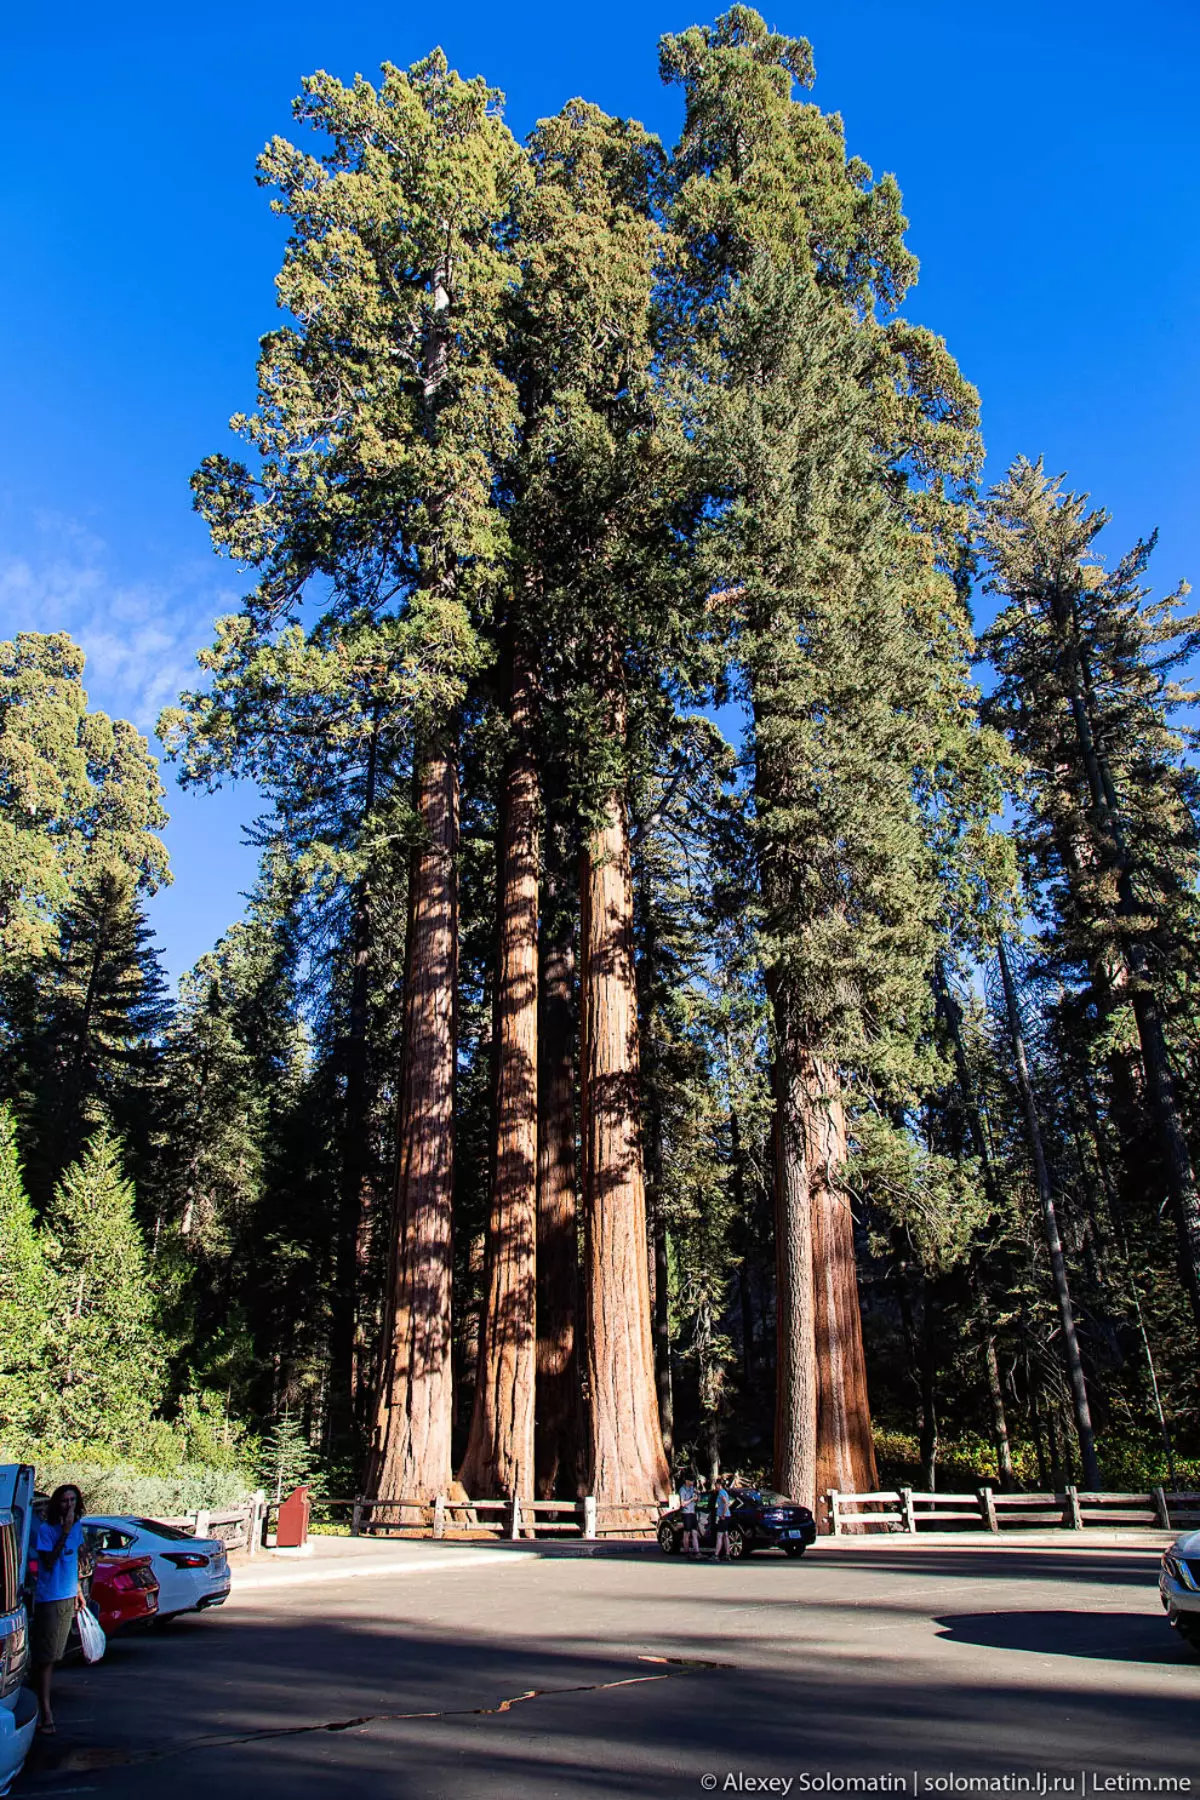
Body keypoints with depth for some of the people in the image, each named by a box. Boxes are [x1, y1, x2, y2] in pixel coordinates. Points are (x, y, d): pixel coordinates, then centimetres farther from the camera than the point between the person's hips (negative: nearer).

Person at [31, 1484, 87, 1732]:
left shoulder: (76, 1526, 6)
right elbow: (49, 1562, -22)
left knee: (52, 1655, 12)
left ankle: (44, 1703, 22)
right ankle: (45, 1711, -1)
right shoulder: (45, 1529, -14)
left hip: (68, 1598, 6)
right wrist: (64, 1533, -27)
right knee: (45, 1656, -4)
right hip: (49, 1598, -6)